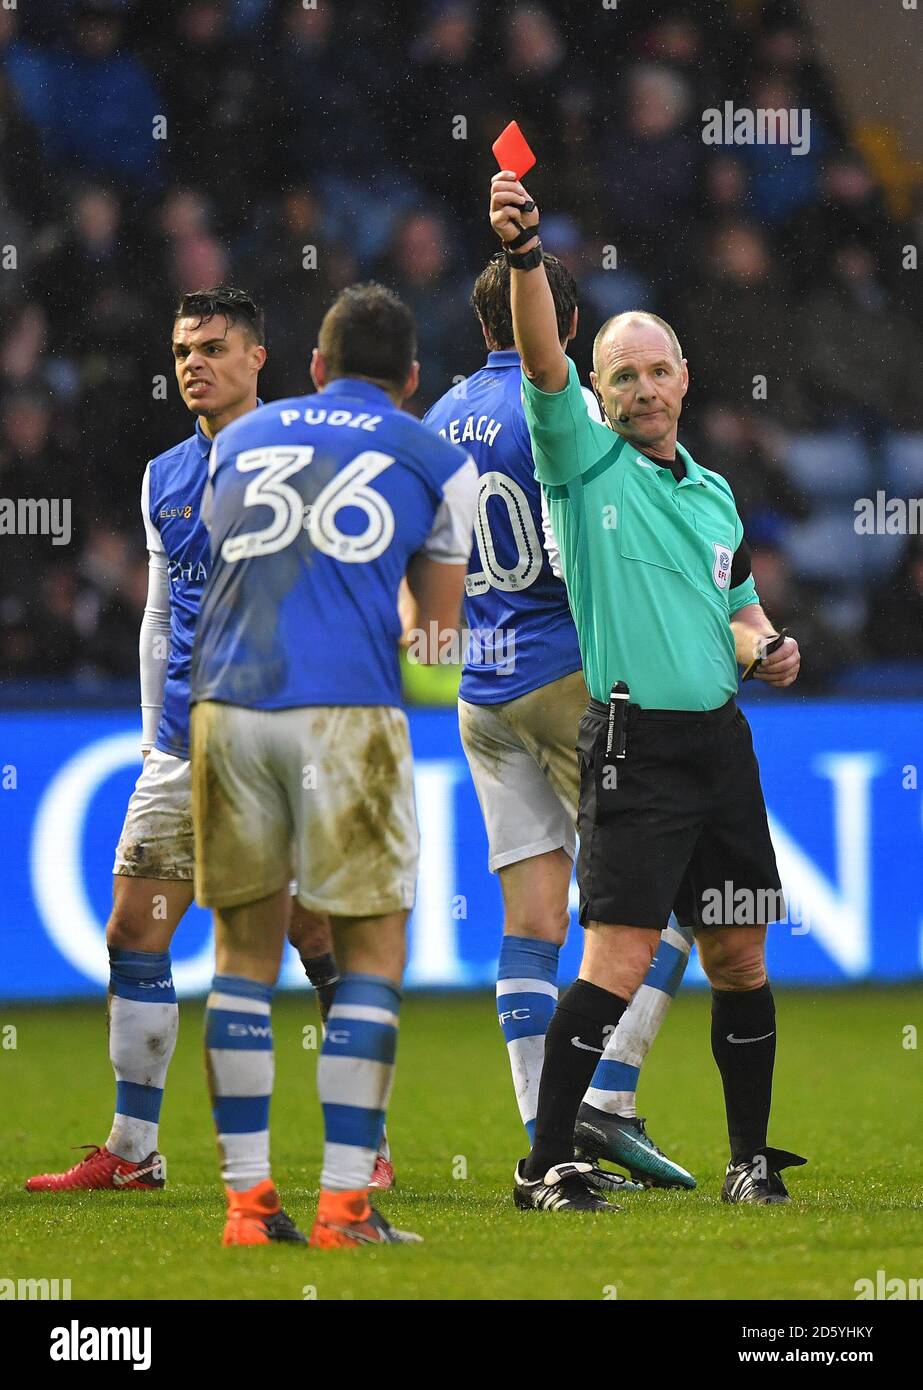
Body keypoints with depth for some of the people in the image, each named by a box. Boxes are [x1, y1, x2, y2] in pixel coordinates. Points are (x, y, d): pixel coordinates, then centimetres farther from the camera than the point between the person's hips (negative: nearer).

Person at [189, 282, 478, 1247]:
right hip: (347, 709, -3)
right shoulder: (436, 463, 15)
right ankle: (345, 1203, -3)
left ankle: (247, 1197, 7)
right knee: (372, 949, 5)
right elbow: (439, 634, 21)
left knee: (244, 947, 11)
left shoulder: (239, 441, 22)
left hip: (227, 699, 3)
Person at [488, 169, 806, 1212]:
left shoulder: (713, 492, 17)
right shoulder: (585, 462, 0)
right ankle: (546, 1163, -6)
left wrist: (766, 648, 4)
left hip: (721, 739, 6)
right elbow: (542, 362, -17)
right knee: (617, 963, -12)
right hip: (635, 743, -6)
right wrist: (524, 254, -33)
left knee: (739, 959, 8)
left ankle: (751, 1157, 17)